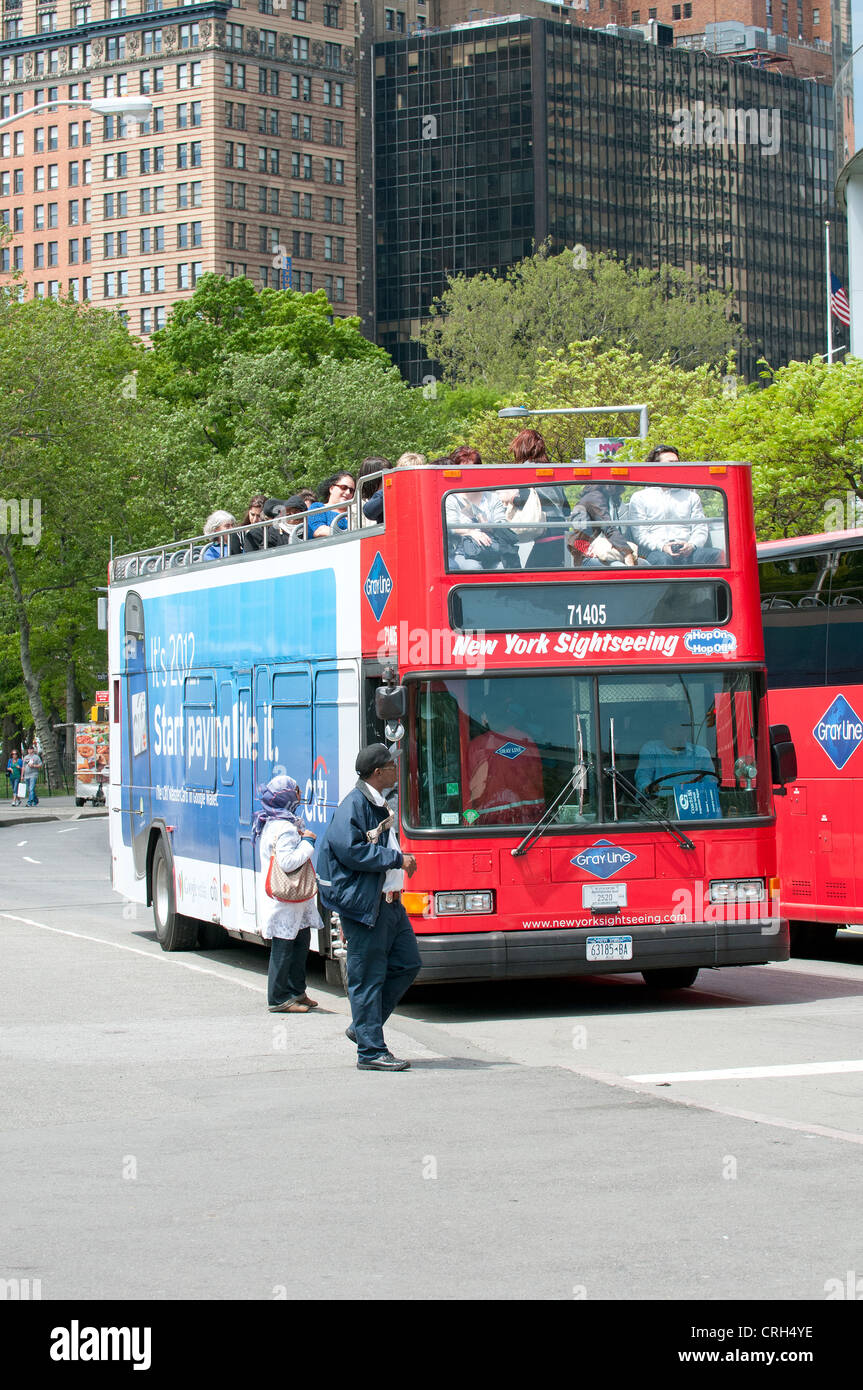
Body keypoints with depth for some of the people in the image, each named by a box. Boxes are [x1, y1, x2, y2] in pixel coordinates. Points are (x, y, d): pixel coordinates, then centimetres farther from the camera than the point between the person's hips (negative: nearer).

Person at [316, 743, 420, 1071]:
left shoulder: (378, 805, 17)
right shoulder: (354, 804, -12)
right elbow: (350, 850, -22)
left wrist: (401, 860, 10)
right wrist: (397, 859, -17)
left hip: (388, 902, 10)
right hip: (364, 905, -10)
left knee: (407, 963, 12)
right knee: (368, 977, -4)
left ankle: (363, 1027, 22)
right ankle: (370, 1051, 0)